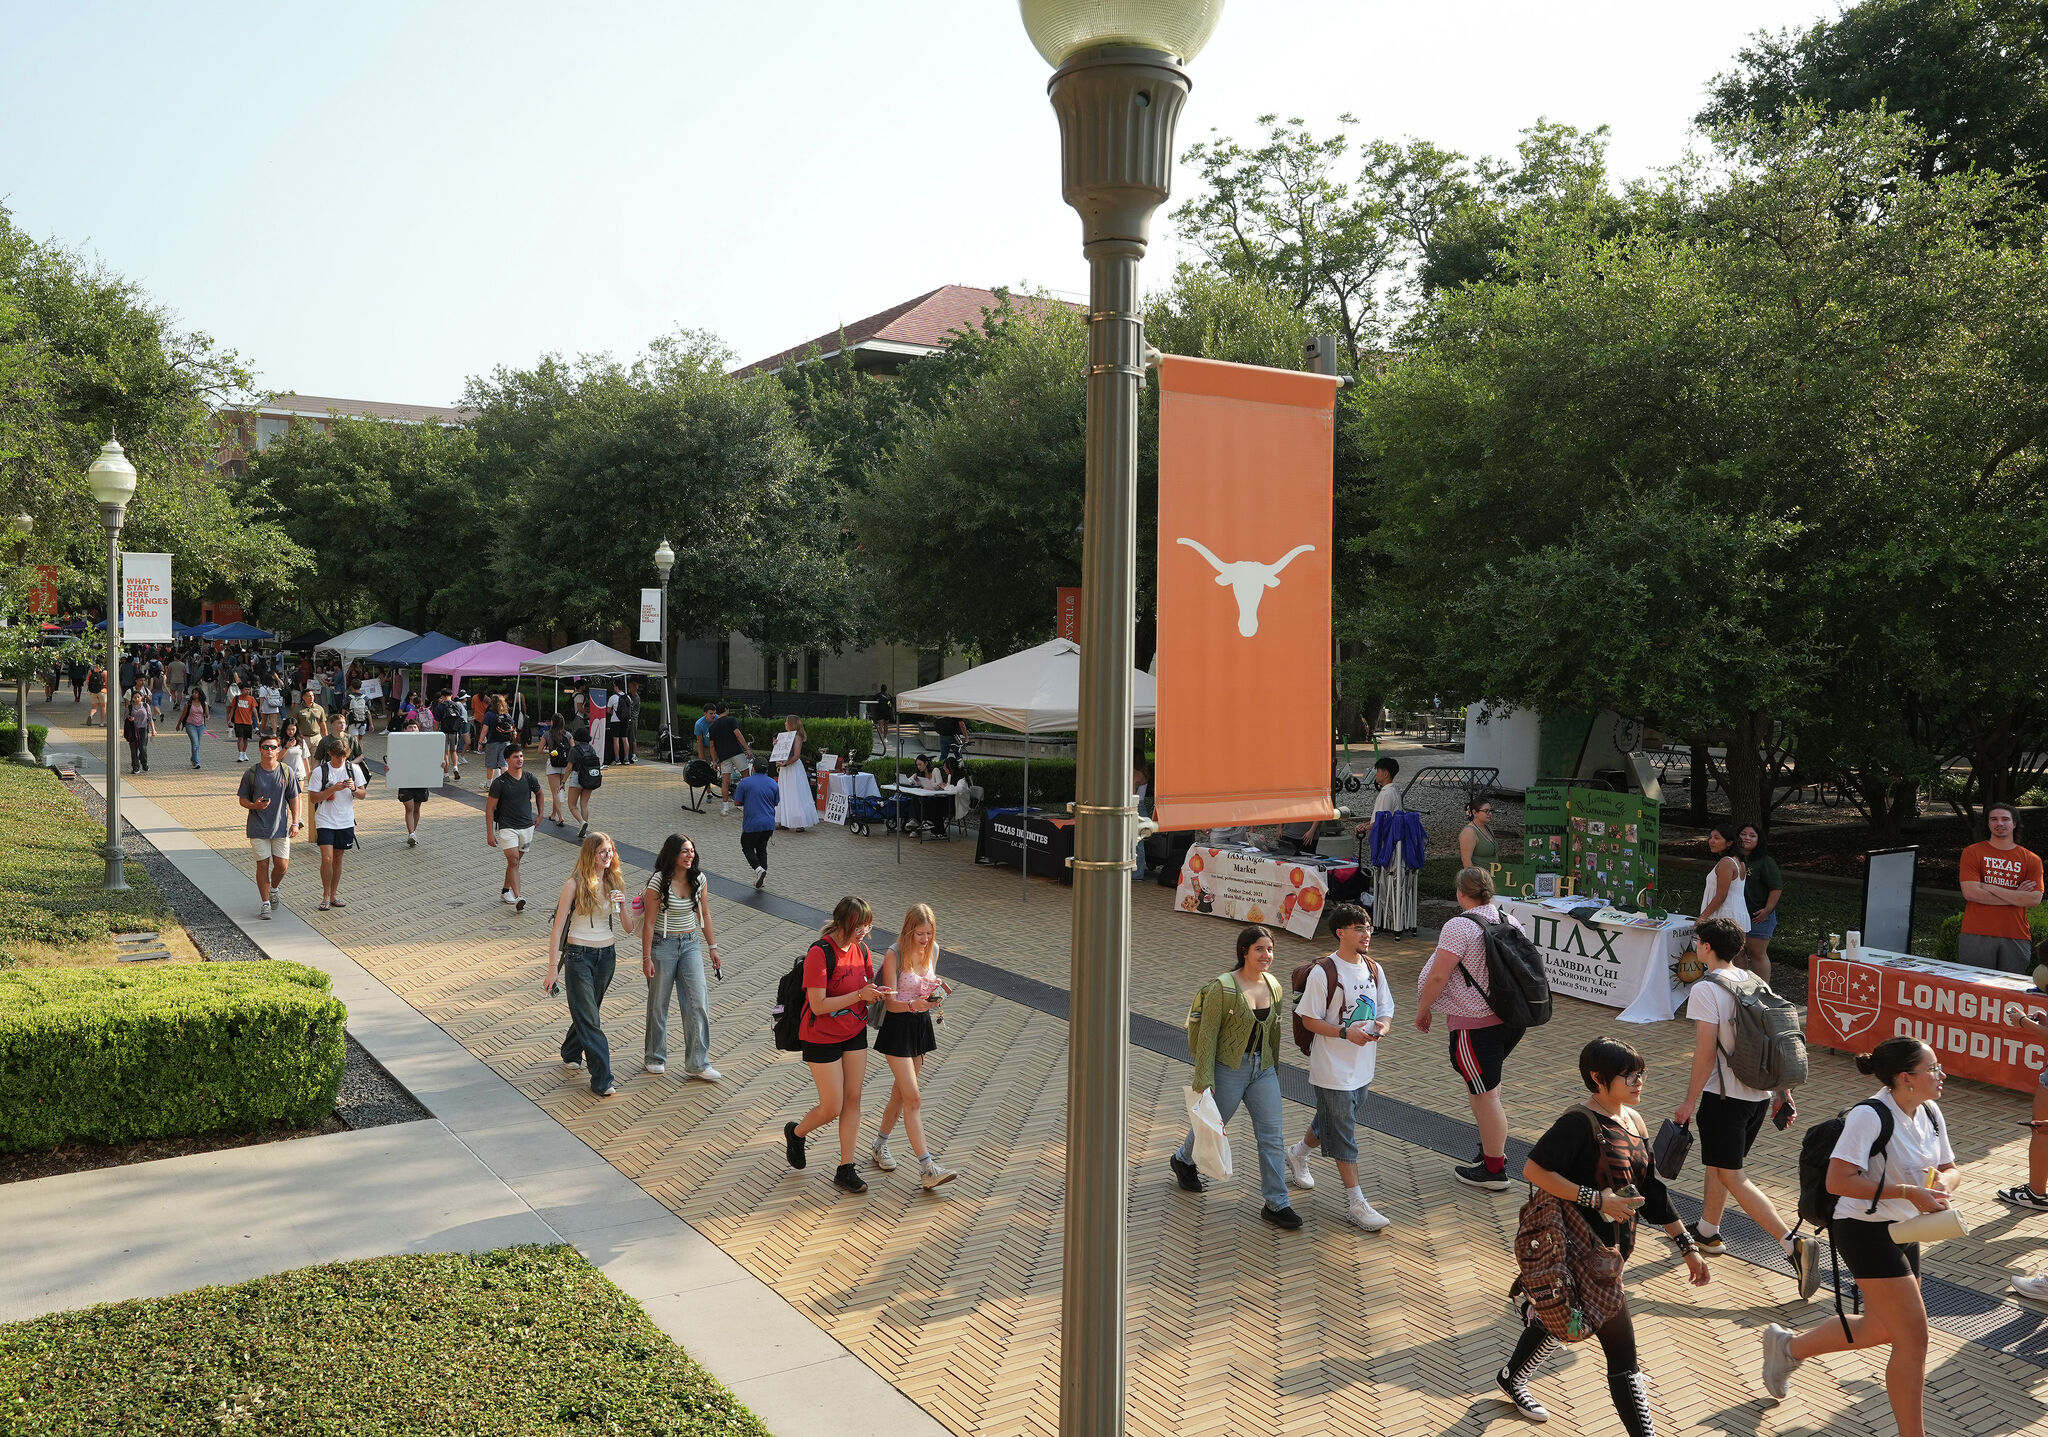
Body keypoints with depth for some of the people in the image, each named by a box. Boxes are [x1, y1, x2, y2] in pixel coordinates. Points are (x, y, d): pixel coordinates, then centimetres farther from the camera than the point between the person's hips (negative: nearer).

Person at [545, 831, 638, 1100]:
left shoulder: (614, 883, 4)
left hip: (607, 954, 5)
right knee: (588, 1018, -6)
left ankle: (571, 1055, 43)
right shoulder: (575, 884, -11)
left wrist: (623, 905, -15)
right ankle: (601, 1080, -6)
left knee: (585, 1011, 18)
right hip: (579, 954, -5)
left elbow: (630, 928, 4)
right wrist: (552, 969, -13)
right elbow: (558, 928, -10)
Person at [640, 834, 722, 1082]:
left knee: (698, 1003, -4)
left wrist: (712, 947, 11)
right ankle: (654, 1057, 29)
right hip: (663, 945, -4)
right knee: (658, 1003, 9)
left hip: (691, 944, 4)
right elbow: (649, 922, -11)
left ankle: (697, 1064, 2)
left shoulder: (699, 880, 0)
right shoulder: (658, 883, -14)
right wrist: (646, 958, -11)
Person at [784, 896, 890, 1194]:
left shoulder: (862, 949, -2)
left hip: (855, 1034, 6)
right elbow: (818, 1006, -25)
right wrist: (859, 995, -28)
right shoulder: (820, 954, -24)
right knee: (831, 1108, 1)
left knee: (853, 1100, 7)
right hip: (822, 1038, -6)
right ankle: (796, 1132, 33)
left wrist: (876, 993, -13)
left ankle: (846, 1169, 16)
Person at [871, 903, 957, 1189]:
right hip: (897, 1026, -7)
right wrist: (913, 1005, -38)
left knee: (901, 1093, 17)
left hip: (921, 1024, 7)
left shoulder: (932, 950, 1)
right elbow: (891, 1002, -18)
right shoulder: (894, 955, -18)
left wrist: (935, 988, -7)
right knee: (913, 1097, -10)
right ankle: (927, 1169, -12)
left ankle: (880, 1146, 36)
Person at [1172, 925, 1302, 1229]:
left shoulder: (1273, 986, 1)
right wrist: (1204, 1081, -17)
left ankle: (1276, 1204, 6)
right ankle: (1183, 1161, 45)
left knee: (1273, 1135, -1)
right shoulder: (1223, 987, -17)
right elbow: (1207, 1036, -16)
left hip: (1263, 1070, 5)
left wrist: (1274, 1070, 19)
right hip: (1228, 1069, -5)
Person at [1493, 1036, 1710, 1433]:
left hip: (1613, 1247, 9)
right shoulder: (1581, 1123, -21)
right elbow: (1534, 1169, -26)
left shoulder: (1633, 1121, 6)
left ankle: (1511, 1379, 47)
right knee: (1621, 1348, -4)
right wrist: (1597, 1199, -27)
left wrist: (1688, 1248, 10)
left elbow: (1652, 1192, 11)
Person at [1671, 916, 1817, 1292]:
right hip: (1760, 1095, 8)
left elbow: (1706, 1054, -18)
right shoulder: (1757, 984, 7)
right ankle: (1707, 1231, 37)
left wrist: (1689, 1103, -11)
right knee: (1719, 1162, 24)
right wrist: (1783, 1092, 17)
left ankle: (1794, 1243, -15)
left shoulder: (1705, 989, -16)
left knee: (1732, 1177, -3)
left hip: (1724, 1096, -8)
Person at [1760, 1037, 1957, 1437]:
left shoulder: (1930, 1112, 1)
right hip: (1866, 1233, -9)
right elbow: (1838, 1181, -29)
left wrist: (1944, 1184, -11)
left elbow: (1951, 1168, 13)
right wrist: (1907, 1191, -29)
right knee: (1913, 1340, -5)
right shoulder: (1869, 1116, -24)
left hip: (1902, 1231, 9)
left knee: (1880, 1328, 22)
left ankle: (1788, 1346, 41)